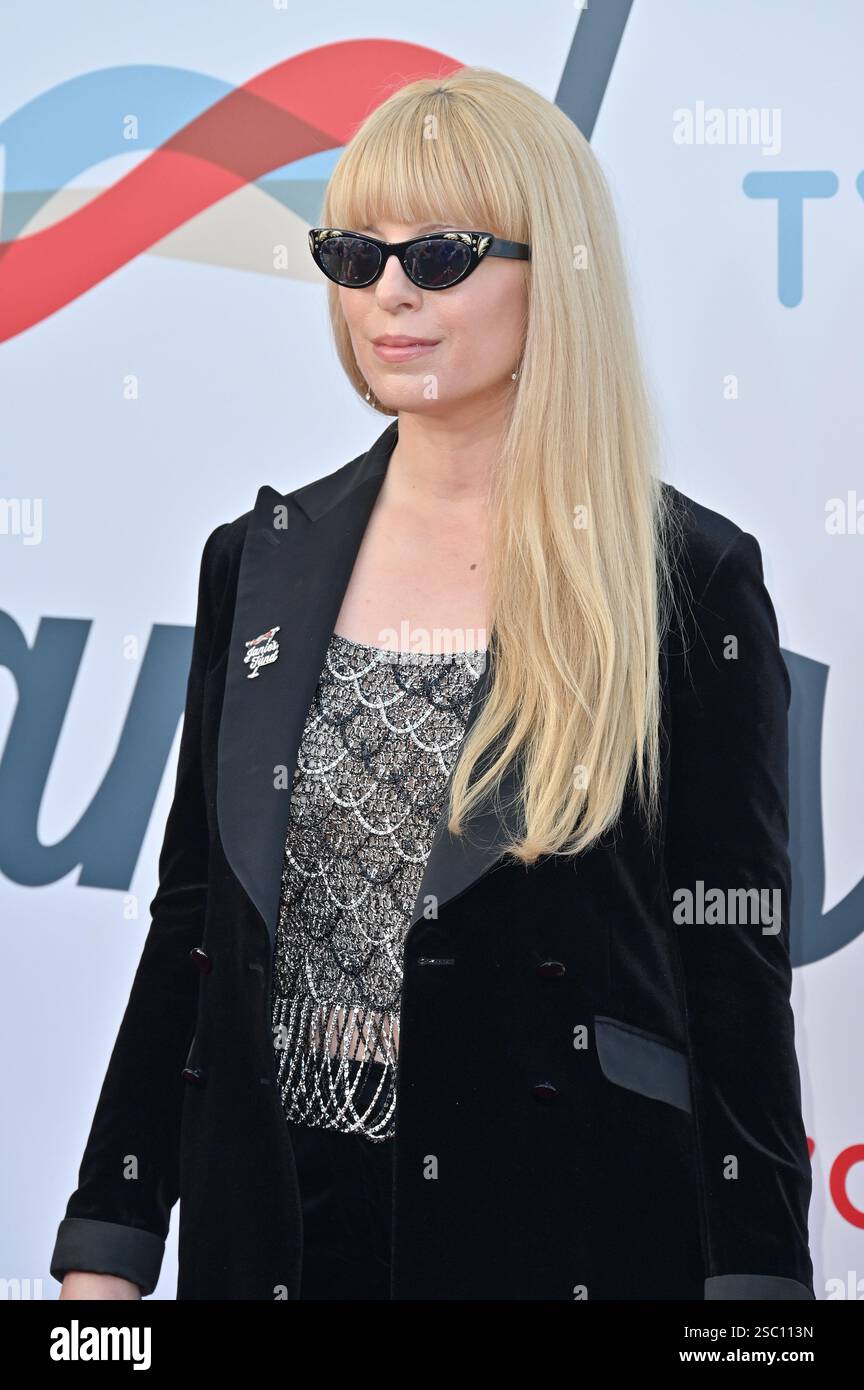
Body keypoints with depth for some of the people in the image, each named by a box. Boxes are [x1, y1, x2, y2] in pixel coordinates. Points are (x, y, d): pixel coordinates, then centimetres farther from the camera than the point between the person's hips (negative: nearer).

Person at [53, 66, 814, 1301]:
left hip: (571, 1219, -3)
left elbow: (737, 968, -7)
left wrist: (754, 1279, -11)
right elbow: (193, 918, 7)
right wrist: (108, 1249, 5)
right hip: (277, 1220, 4)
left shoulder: (693, 582, -7)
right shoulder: (258, 562, 4)